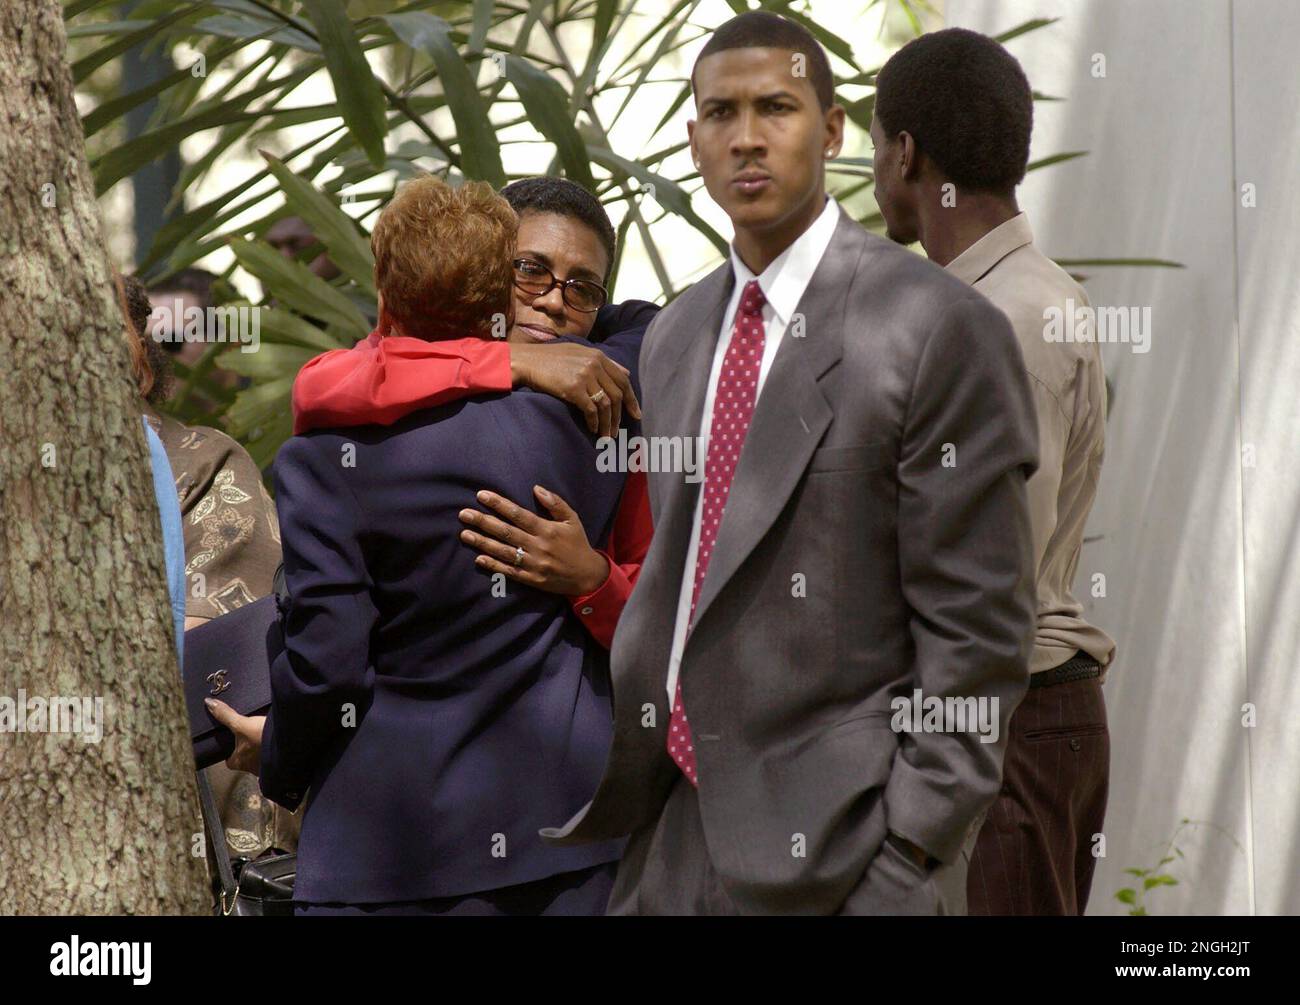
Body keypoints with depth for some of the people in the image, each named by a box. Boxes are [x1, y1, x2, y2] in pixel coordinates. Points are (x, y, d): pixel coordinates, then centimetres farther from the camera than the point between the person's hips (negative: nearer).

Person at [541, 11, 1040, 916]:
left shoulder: (941, 330, -9)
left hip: (829, 841, -6)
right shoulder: (675, 338, 13)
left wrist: (909, 854, -14)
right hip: (672, 832, 6)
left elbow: (975, 626, -11)